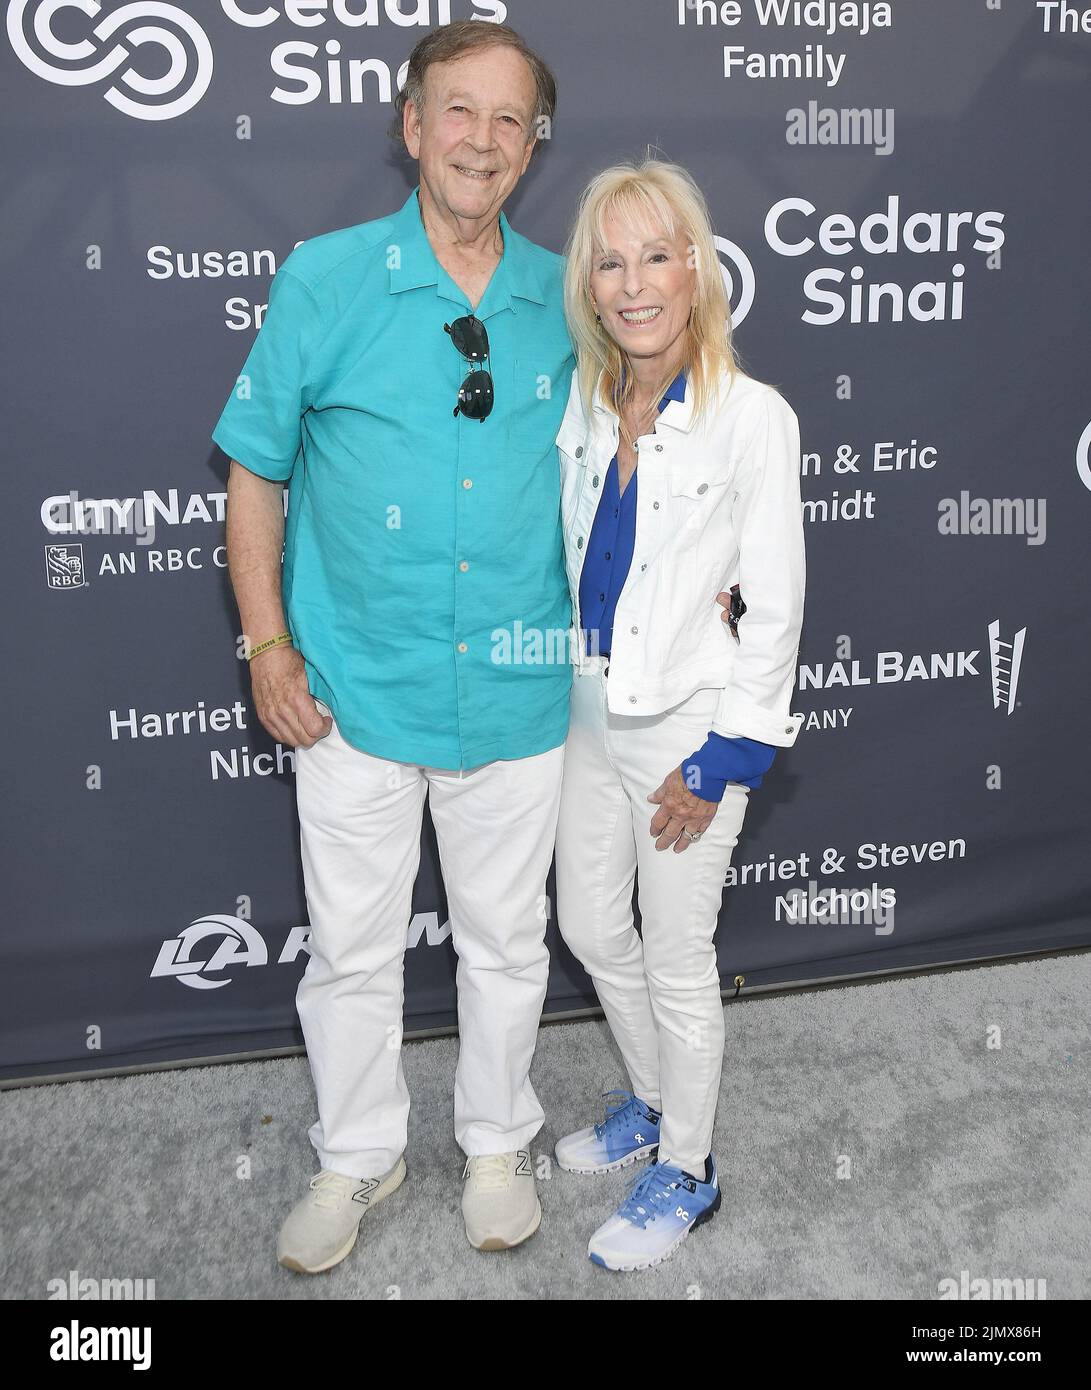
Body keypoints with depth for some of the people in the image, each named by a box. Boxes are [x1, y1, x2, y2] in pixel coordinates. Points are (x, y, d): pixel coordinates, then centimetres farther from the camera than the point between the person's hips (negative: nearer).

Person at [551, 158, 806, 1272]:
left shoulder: (753, 417, -16)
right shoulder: (581, 403, 0)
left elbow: (775, 607, -14)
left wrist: (719, 760, -14)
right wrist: (554, 684, 10)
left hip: (687, 724, -6)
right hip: (588, 710, 6)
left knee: (676, 960, 9)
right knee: (589, 927, 19)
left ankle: (685, 1171, 33)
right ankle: (653, 1104, 46)